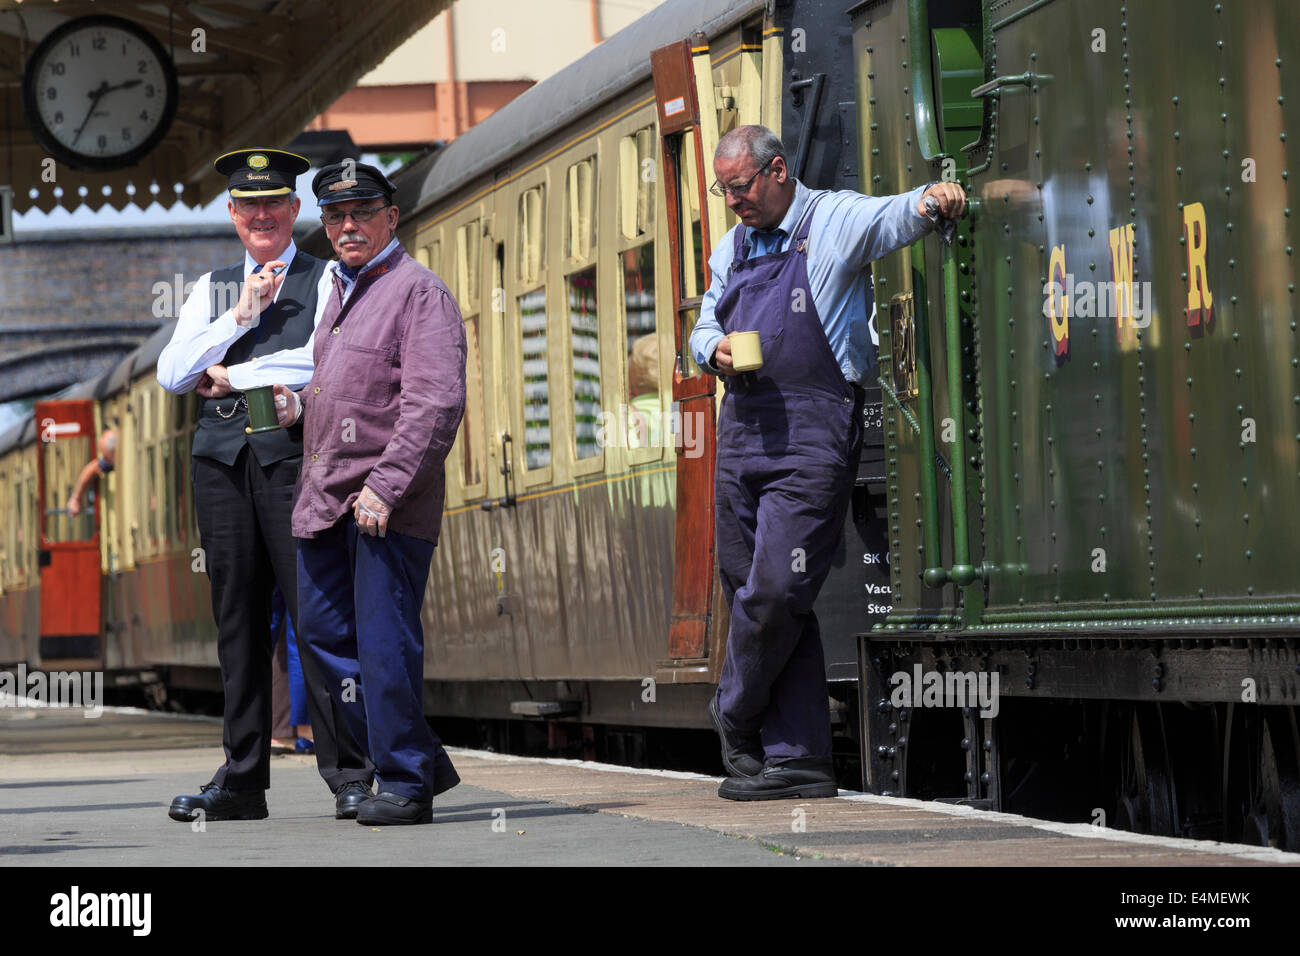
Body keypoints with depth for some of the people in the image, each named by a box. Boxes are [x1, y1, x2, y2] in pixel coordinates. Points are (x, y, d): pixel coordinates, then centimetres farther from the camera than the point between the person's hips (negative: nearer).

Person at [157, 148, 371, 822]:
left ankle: (350, 773, -9)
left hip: (294, 456, -4)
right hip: (221, 461, 4)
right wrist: (241, 316, -1)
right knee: (237, 619, 5)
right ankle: (242, 779, 8)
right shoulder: (212, 290, 21)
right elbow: (171, 375, 9)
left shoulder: (325, 281, 8)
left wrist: (232, 376, 0)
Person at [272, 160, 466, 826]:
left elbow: (436, 403, -16)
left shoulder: (419, 292, -7)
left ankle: (405, 783, 2)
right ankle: (421, 758, 18)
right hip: (326, 497, 9)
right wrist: (300, 406, 11)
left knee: (384, 644, -8)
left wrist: (385, 486, -23)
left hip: (390, 502, -9)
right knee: (322, 632, 9)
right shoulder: (340, 291, 20)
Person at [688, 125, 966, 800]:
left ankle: (736, 719, 12)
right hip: (743, 427, 7)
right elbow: (704, 323, 26)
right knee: (749, 591, 6)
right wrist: (715, 351, 3)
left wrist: (928, 200, -38)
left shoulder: (835, 223, 0)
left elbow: (891, 218, -15)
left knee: (775, 592, -12)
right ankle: (796, 758, 10)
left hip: (812, 433, -7)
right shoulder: (732, 249, 21)